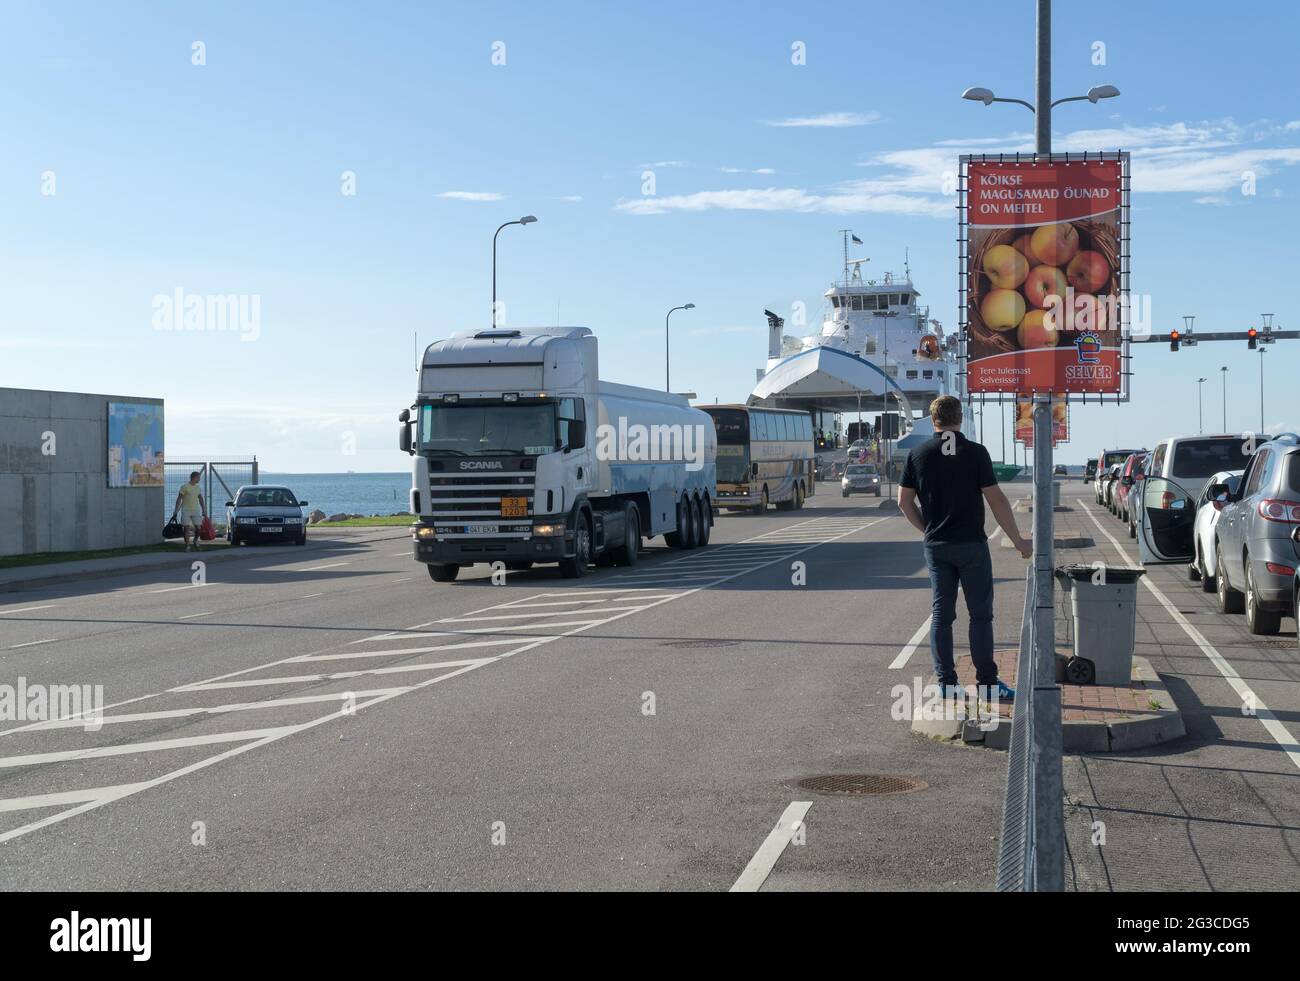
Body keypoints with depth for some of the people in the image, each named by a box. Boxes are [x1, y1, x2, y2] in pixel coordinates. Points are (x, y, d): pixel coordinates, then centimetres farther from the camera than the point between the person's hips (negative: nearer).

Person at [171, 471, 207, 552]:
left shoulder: (197, 487, 10)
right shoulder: (184, 486, -7)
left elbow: (201, 499, 19)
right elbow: (179, 499, -6)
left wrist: (204, 510, 16)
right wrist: (175, 511, -8)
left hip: (195, 511, 4)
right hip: (186, 511, -4)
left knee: (198, 528, -2)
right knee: (186, 528, -3)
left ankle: (196, 540, 26)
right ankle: (187, 546, 6)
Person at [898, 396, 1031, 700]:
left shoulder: (918, 455, 1)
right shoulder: (975, 452, -8)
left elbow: (904, 501, 4)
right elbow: (996, 500, -9)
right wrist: (1018, 541, -2)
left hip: (935, 546, 3)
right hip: (971, 544, -3)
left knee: (941, 614, 8)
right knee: (980, 614, 3)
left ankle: (946, 682, 9)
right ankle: (986, 682, 3)